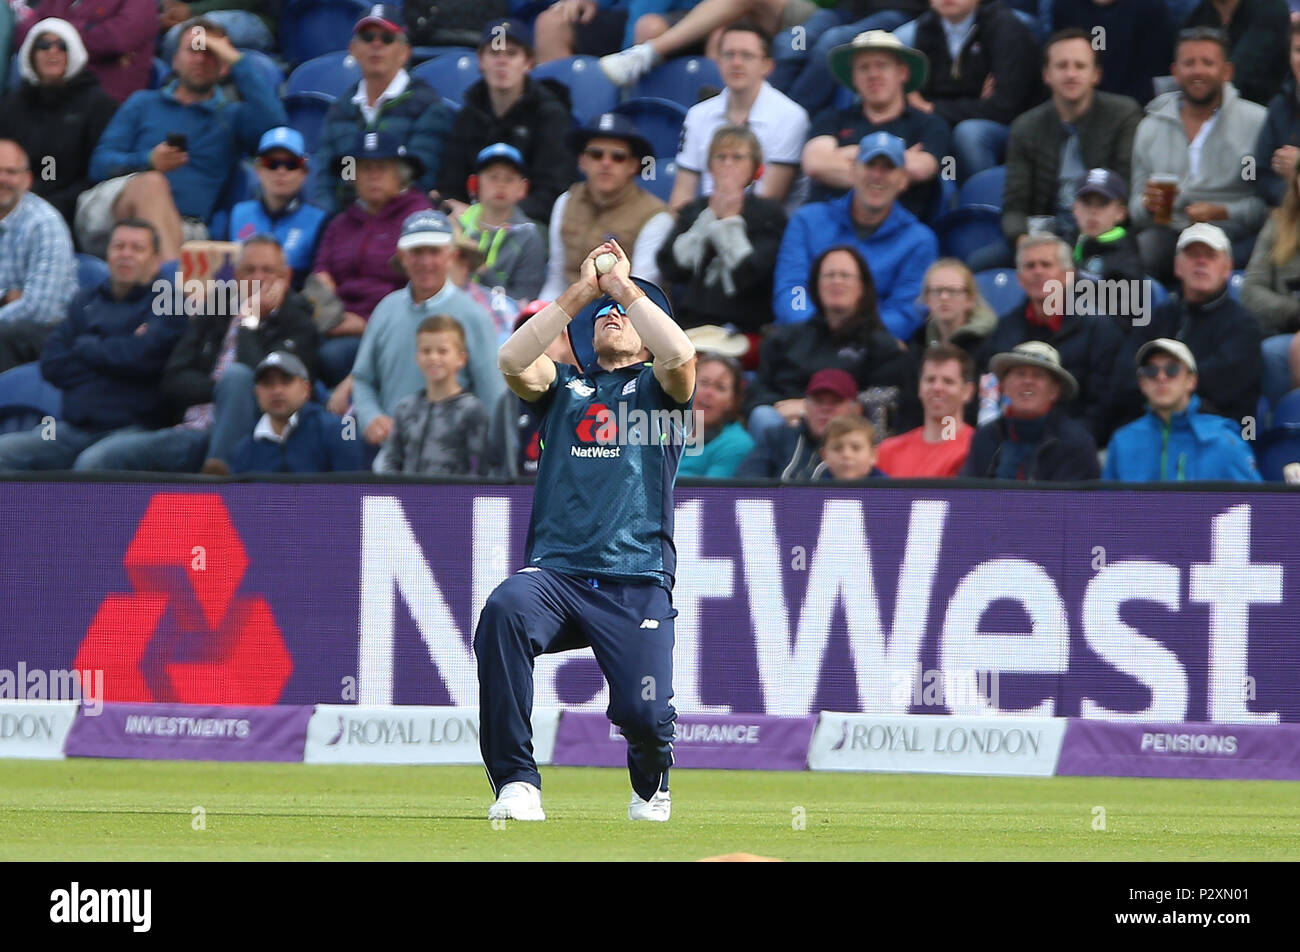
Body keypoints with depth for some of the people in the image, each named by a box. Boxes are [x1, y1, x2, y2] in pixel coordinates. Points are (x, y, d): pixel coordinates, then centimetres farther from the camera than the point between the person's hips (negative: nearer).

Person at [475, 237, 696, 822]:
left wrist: (625, 286, 0)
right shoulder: (563, 385, 20)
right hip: (555, 572, 1)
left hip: (637, 582, -1)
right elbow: (511, 361, -2)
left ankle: (651, 785, 24)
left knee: (643, 710, -17)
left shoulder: (658, 388, 16)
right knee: (504, 610, -34)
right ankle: (516, 782, -26)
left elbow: (680, 355, -9)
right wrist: (579, 293, -2)